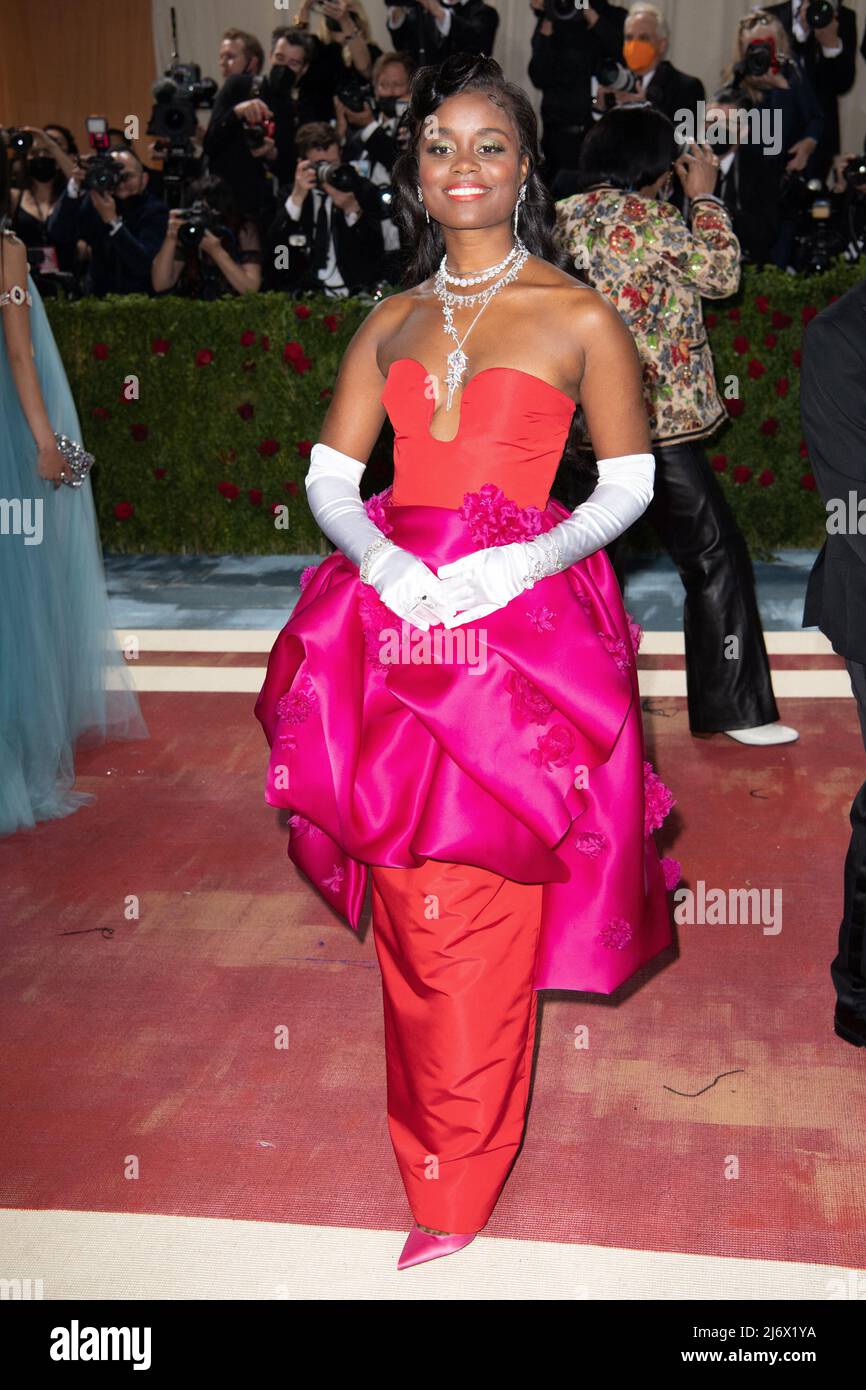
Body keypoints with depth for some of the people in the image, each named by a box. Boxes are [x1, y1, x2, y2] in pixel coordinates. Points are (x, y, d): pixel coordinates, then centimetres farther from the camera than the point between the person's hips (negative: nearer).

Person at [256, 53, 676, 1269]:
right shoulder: (391, 322, 15)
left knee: (480, 918, -5)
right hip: (395, 617, 4)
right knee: (408, 910, 8)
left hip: (520, 625, -4)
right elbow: (330, 472, 12)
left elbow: (630, 479, 4)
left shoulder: (578, 316, 3)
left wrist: (536, 555, -14)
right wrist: (377, 555, -9)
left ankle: (458, 1181, 11)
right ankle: (427, 1134, 29)